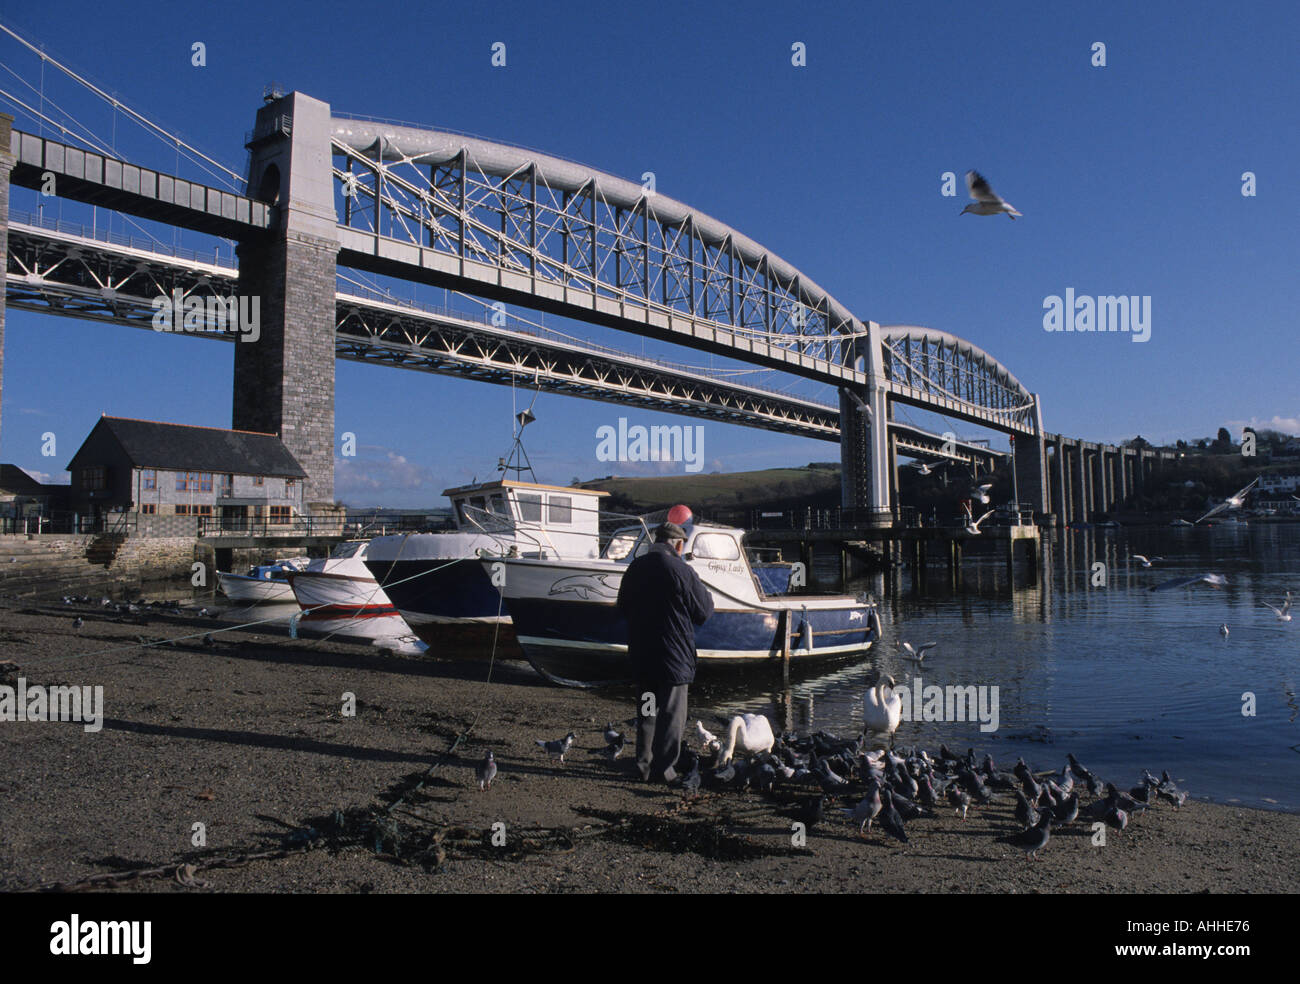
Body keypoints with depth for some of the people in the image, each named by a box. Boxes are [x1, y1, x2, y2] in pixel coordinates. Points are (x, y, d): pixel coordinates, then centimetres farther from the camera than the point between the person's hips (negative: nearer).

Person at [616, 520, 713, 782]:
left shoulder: (634, 568, 4)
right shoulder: (681, 571, -16)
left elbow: (623, 608, 15)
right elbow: (703, 612, -6)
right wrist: (703, 591, 11)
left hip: (640, 654, 6)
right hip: (674, 653, -6)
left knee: (646, 710, 17)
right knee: (671, 712, 4)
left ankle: (643, 763, 23)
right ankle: (662, 768, 6)